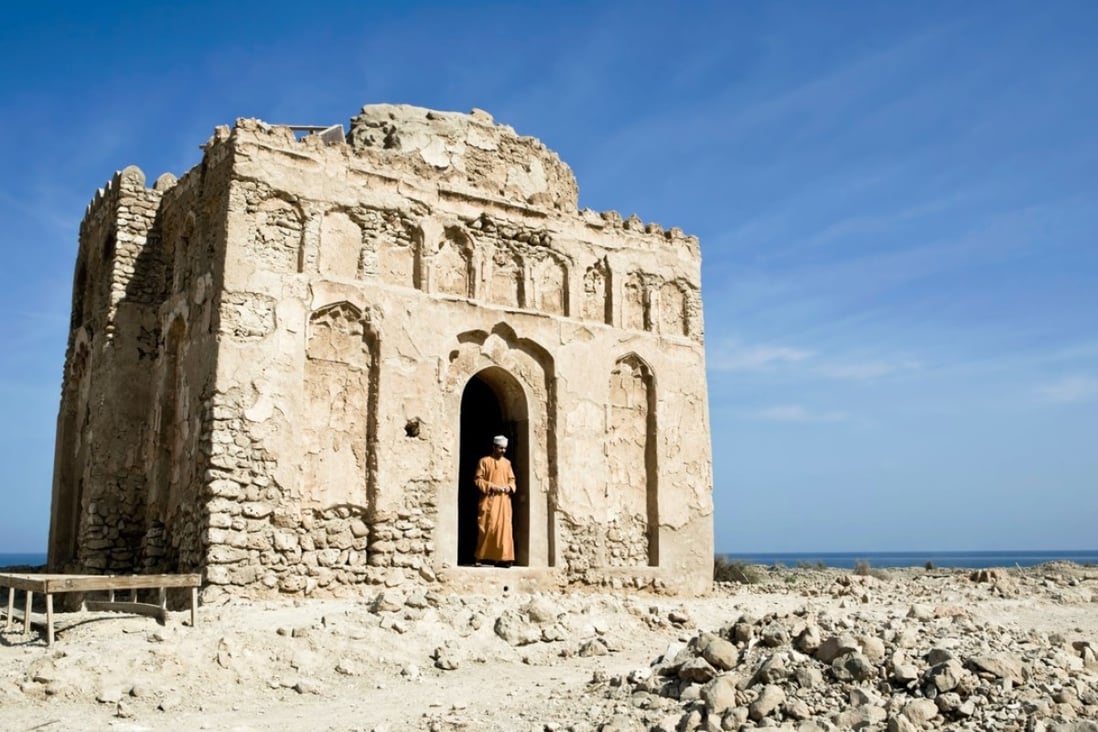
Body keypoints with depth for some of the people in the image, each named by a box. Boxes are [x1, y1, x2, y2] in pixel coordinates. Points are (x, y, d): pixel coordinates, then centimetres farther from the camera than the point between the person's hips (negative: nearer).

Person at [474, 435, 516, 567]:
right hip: (489, 500, -4)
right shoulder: (484, 461, 1)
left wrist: (509, 487, -5)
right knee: (488, 528, -5)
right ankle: (483, 557, 3)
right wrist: (492, 487, -15)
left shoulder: (507, 463, 14)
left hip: (504, 500, 4)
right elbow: (478, 480, -3)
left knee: (504, 528, -2)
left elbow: (512, 480, 17)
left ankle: (503, 558, -2)